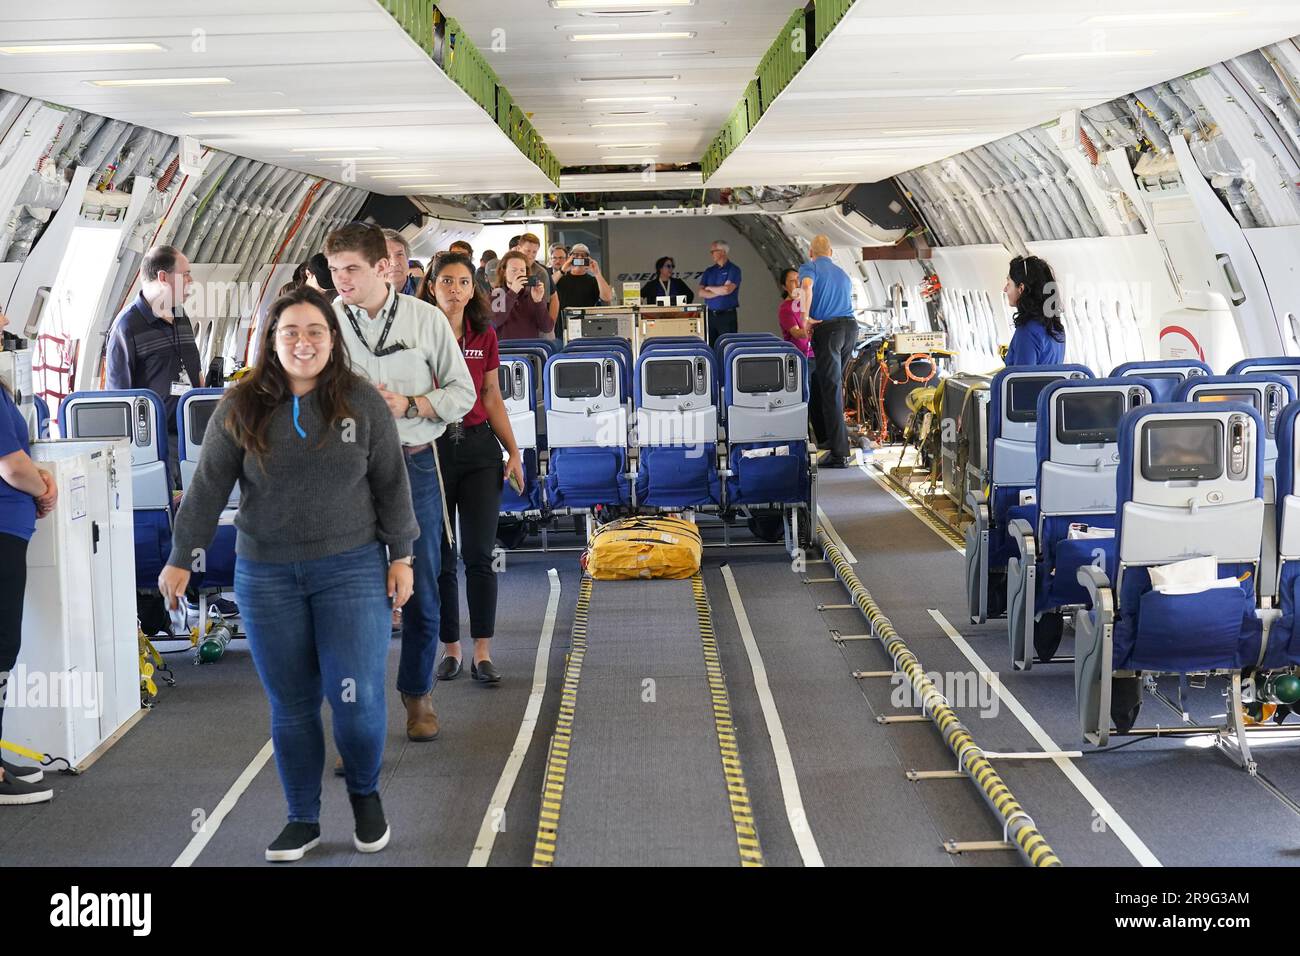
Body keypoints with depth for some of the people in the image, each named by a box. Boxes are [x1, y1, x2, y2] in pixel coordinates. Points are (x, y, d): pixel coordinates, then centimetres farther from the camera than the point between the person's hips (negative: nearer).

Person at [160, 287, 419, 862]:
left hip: (351, 569, -1)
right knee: (291, 705, 8)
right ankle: (303, 819, 22)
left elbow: (391, 483, 4)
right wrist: (181, 558, 0)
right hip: (266, 577, 1)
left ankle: (365, 793, 20)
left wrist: (400, 557, 2)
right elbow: (208, 487, 2)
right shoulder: (240, 408, 1)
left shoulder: (363, 402, 0)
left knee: (356, 696, -9)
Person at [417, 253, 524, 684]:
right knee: (438, 557, 5)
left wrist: (514, 451, 9)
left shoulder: (484, 336, 7)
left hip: (478, 446, 2)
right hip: (431, 449, -2)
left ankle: (482, 653, 4)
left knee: (479, 555, 0)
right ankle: (450, 649, 16)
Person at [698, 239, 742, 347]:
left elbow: (727, 289, -15)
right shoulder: (709, 271, 14)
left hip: (727, 315, -5)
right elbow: (701, 293, 4)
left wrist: (710, 288, 1)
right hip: (710, 315, 5)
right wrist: (719, 292, -9)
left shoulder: (733, 269, -1)